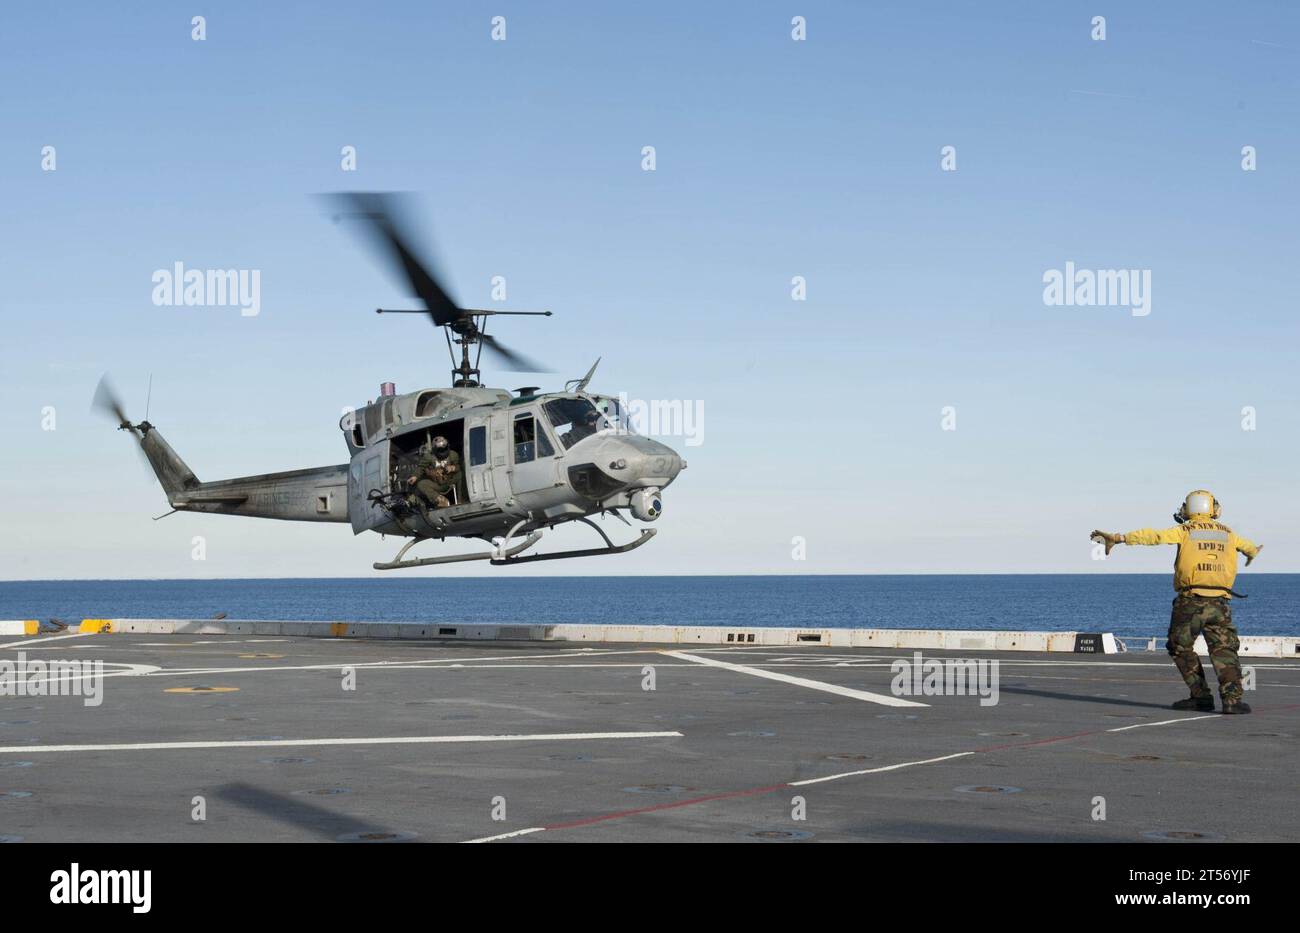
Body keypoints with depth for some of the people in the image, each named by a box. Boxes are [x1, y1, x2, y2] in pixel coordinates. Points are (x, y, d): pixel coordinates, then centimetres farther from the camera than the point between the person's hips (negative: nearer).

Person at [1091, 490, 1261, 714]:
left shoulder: (1185, 531, 2)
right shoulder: (1227, 533, 16)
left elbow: (1154, 535, -10)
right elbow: (1247, 545, 38)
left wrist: (1118, 538, -12)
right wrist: (1253, 551, 62)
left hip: (1190, 601, -3)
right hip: (1220, 603, 3)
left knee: (1182, 648, 12)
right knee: (1224, 651, 4)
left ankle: (1201, 697, 8)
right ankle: (1232, 698, -12)